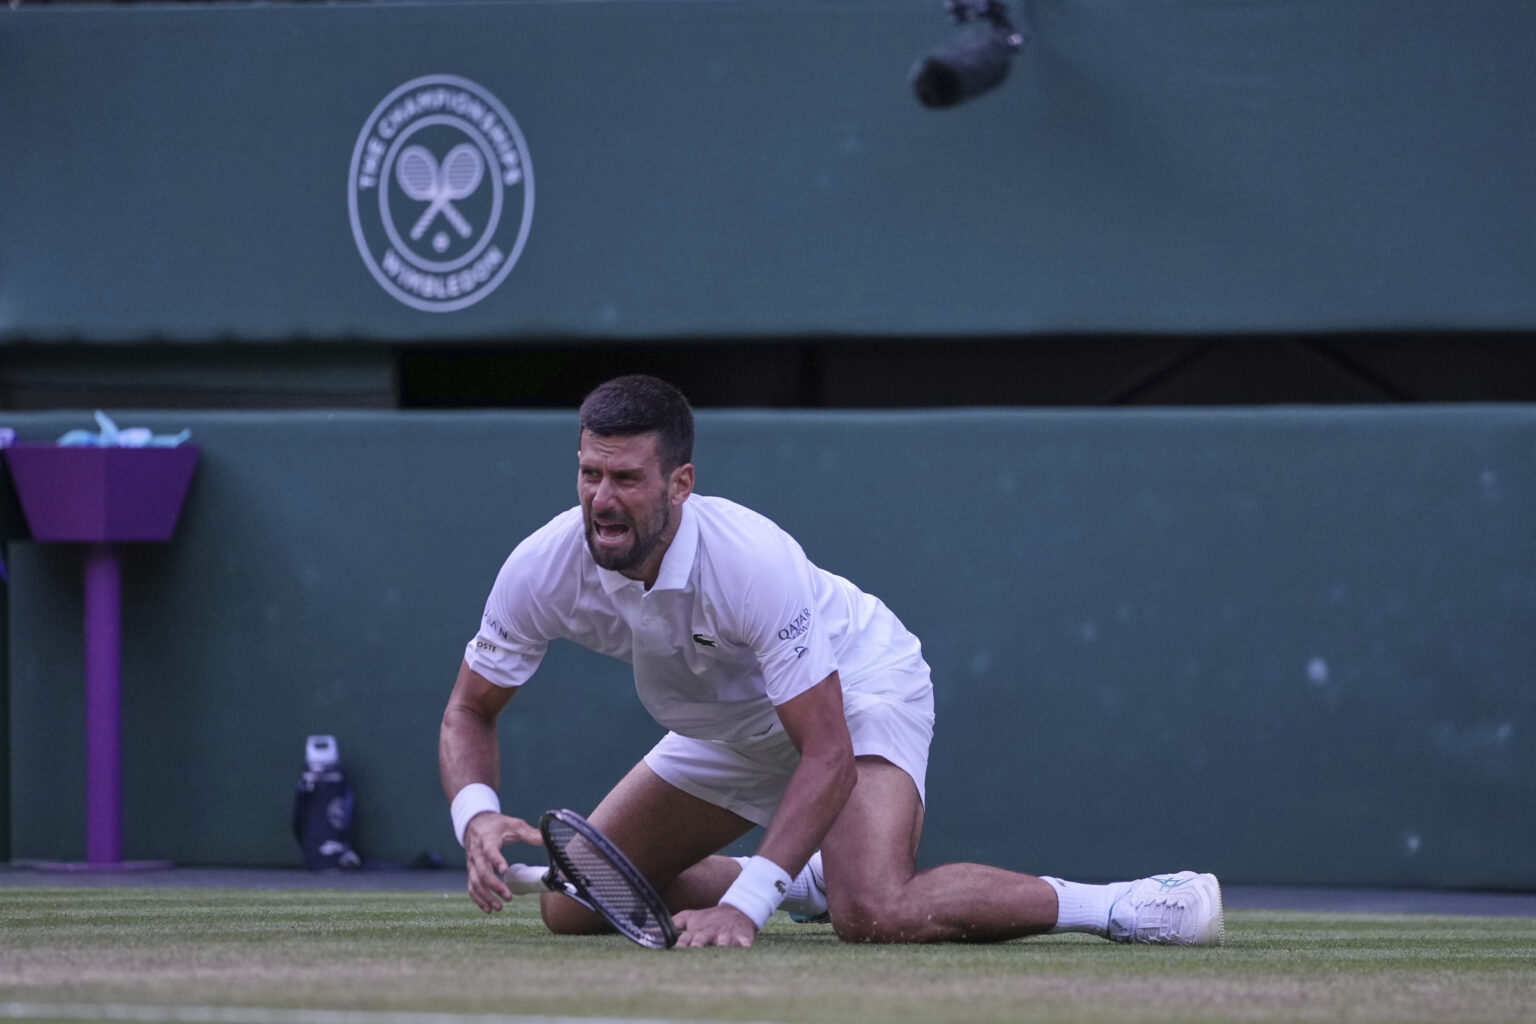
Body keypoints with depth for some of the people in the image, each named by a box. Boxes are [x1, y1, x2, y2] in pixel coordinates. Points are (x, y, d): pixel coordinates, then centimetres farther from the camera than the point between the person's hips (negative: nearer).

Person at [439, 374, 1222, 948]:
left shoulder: (753, 562, -38)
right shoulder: (542, 570, -23)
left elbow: (829, 754, -37)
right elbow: (469, 713, -9)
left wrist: (743, 906, -44)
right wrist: (478, 816, -32)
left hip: (859, 687, -7)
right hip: (731, 728, 7)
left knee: (873, 914, -34)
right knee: (570, 907, 3)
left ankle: (1117, 906, -20)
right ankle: (808, 881, 23)